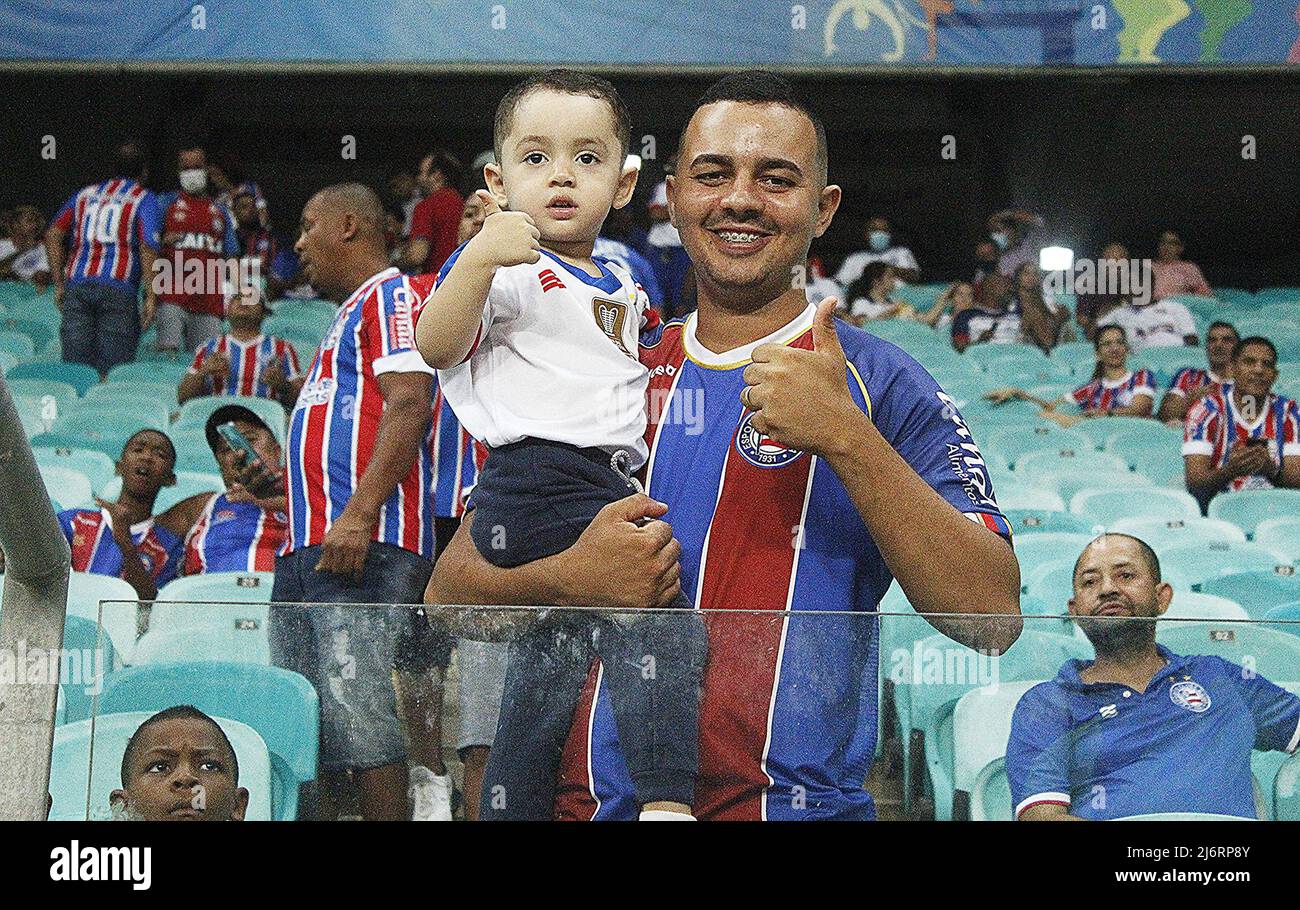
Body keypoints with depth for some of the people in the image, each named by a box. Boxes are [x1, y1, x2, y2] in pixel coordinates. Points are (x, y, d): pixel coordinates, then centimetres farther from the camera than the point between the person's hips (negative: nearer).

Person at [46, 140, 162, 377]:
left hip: (76, 285, 4)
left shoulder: (85, 195, 22)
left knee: (75, 365, 3)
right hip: (117, 288, -4)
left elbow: (52, 235, 14)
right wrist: (150, 297, -6)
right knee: (113, 368, -4)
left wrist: (59, 284, 15)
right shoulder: (145, 200, 8)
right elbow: (148, 248, -6)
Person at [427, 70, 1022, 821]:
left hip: (793, 802, -3)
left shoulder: (880, 385, -1)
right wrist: (570, 578, -12)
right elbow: (449, 589, 8)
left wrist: (847, 437, -21)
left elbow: (994, 618, -12)